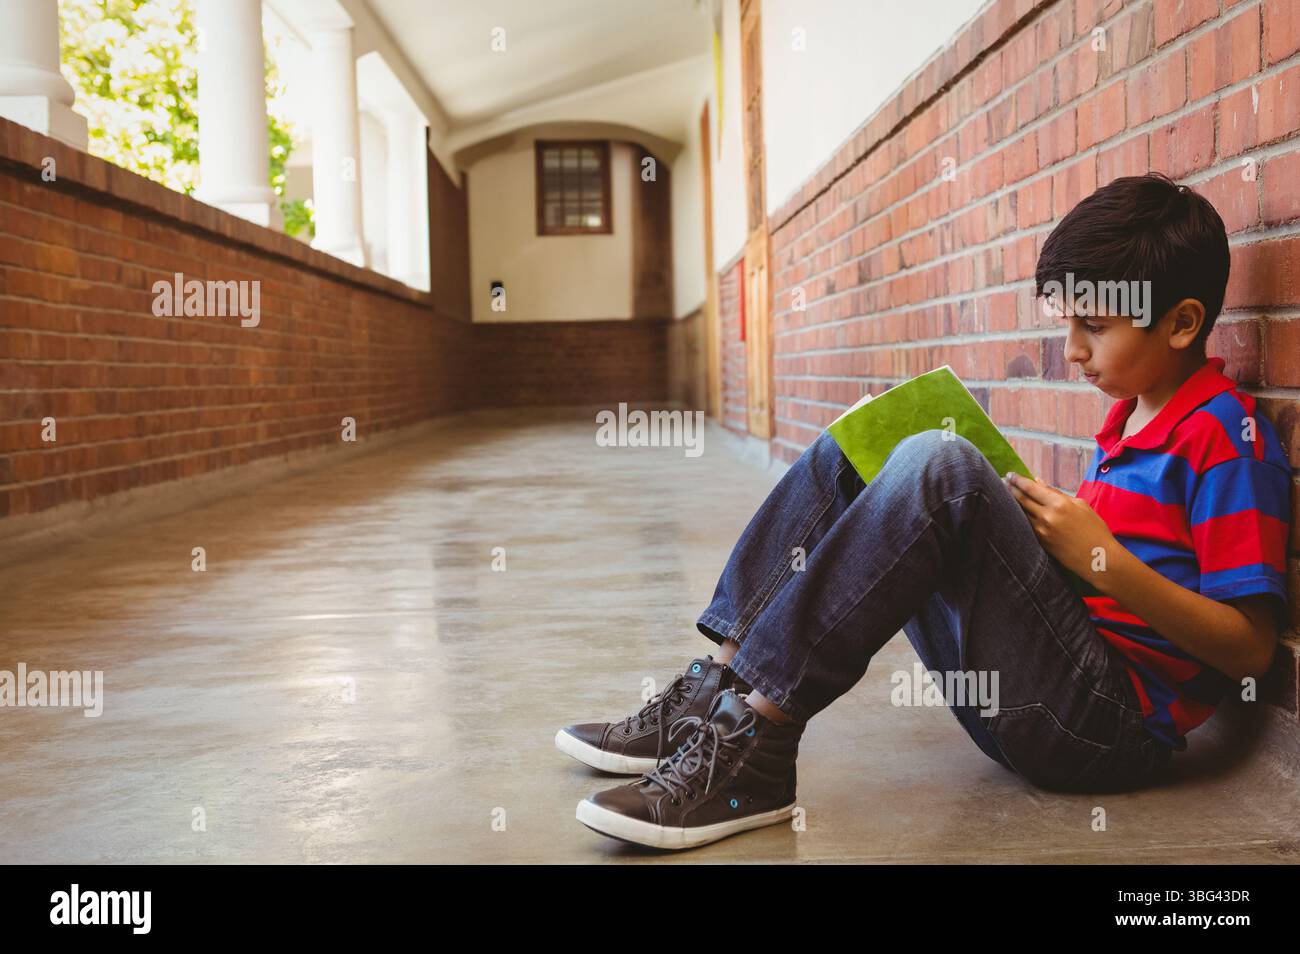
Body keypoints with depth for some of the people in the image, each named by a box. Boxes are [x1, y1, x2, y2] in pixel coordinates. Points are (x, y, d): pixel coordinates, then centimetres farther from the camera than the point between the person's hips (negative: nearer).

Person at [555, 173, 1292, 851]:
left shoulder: (1228, 437, -8)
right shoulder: (1131, 418, 18)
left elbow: (1251, 648, -13)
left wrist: (1105, 561, -20)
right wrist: (998, 520, 7)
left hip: (1108, 723, -9)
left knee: (938, 466, -29)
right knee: (844, 455, 5)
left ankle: (755, 750, -29)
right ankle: (713, 691, -7)